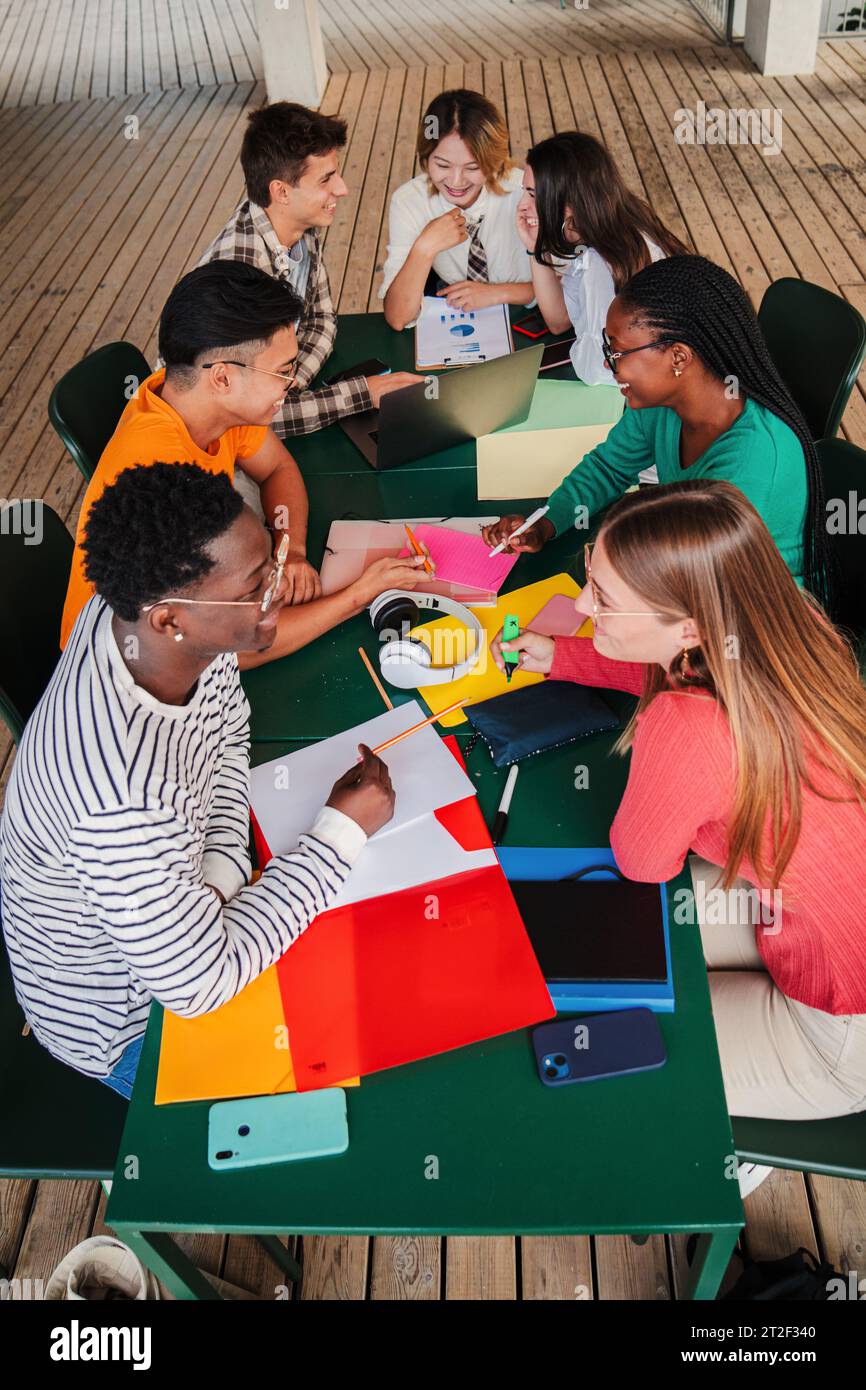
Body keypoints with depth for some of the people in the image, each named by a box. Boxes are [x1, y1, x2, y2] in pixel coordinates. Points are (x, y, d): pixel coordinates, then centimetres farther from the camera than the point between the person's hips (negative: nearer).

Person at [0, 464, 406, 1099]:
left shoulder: (134, 610, -22)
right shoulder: (125, 797, -45)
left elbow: (225, 725, 0)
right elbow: (199, 986, -31)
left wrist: (219, 869, -15)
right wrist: (342, 832, -27)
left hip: (174, 890, 6)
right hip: (118, 1022, -6)